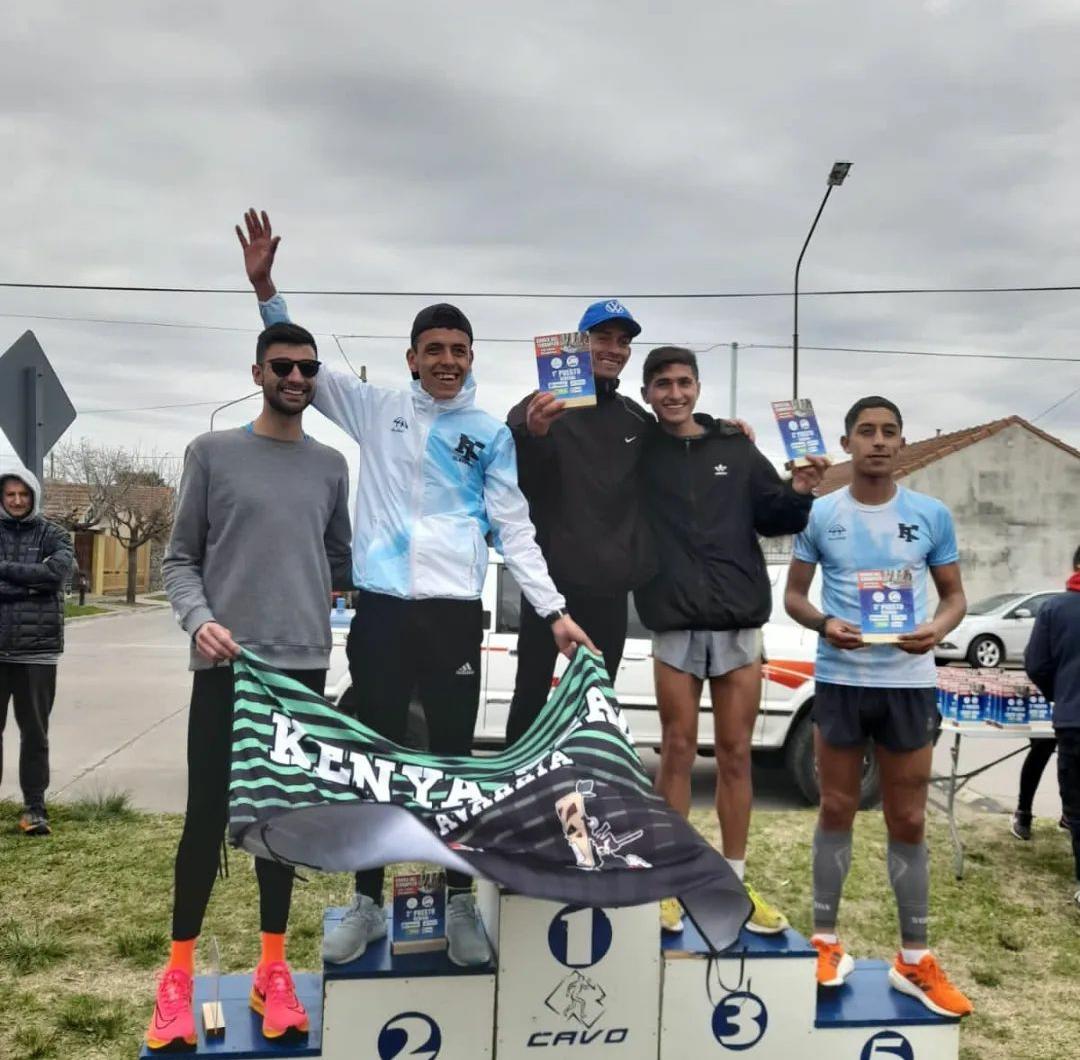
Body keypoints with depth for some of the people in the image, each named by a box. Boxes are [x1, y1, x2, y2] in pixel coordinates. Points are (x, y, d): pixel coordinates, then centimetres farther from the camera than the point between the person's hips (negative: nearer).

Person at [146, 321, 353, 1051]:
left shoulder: (332, 466, 12)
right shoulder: (212, 454, 4)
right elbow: (180, 559, 2)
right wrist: (199, 619, -14)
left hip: (304, 666, 3)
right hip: (225, 666, -2)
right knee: (207, 817, 0)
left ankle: (274, 971, 20)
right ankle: (178, 976, 15)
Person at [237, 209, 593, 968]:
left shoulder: (490, 434, 6)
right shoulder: (377, 409, 8)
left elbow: (513, 528, 3)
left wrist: (554, 610, -4)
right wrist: (265, 287, -1)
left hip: (454, 612, -1)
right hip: (381, 608, 1)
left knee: (454, 758, 7)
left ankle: (462, 906, 21)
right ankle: (368, 905, 24)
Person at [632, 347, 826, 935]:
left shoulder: (736, 449, 8)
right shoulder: (637, 453, 0)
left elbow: (773, 518, 9)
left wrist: (798, 494, -10)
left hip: (738, 622, 2)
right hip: (674, 626, -2)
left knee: (736, 754, 8)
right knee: (677, 752, 5)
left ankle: (733, 883, 20)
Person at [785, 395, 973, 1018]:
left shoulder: (932, 515, 1)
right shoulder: (820, 515, 0)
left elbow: (955, 595, 7)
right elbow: (794, 595, 5)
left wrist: (938, 628, -15)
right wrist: (824, 625, -16)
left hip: (909, 683, 1)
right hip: (840, 681, 0)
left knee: (909, 821, 9)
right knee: (837, 812, 12)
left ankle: (915, 959, 22)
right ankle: (826, 942, 25)